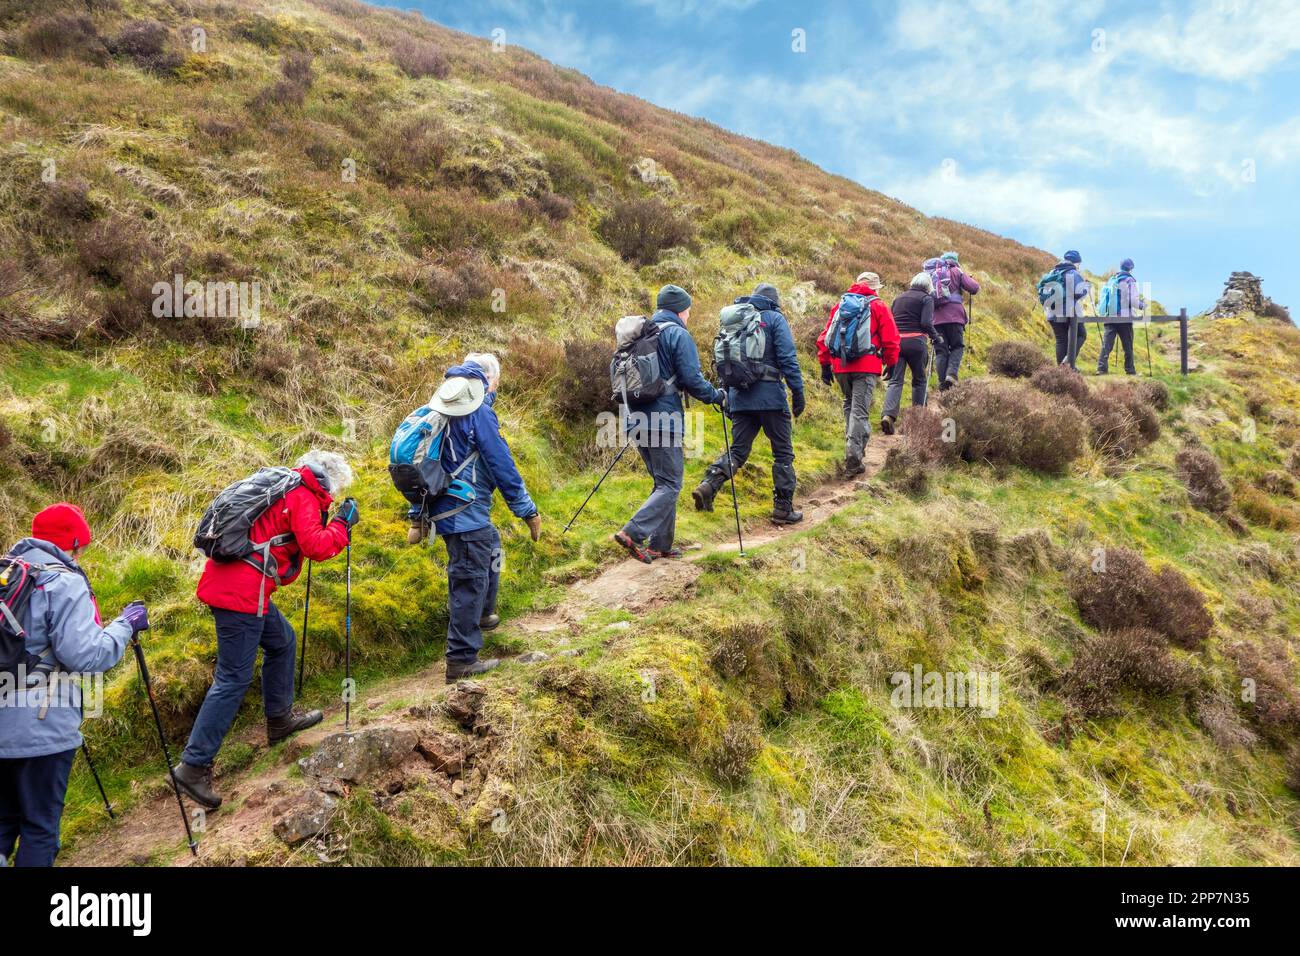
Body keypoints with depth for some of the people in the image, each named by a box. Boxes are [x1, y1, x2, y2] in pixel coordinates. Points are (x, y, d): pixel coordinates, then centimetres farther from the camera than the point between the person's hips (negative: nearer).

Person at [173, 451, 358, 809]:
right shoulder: (303, 497, -7)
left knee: (282, 642, 25)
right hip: (243, 592, -10)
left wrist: (328, 524, 25)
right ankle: (194, 765, -6)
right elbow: (315, 546, -17)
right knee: (234, 679, -7)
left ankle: (280, 719, 37)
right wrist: (342, 524, -3)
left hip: (223, 580, 10)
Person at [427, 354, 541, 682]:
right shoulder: (479, 411, -16)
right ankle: (461, 660, 2)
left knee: (490, 545, 30)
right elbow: (501, 464, -17)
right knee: (470, 578, -3)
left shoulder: (443, 406, 11)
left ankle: (482, 614, 45)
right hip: (467, 509, -10)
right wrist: (528, 510, -9)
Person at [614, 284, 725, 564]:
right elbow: (692, 380, -13)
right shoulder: (678, 334, -7)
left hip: (636, 421, 8)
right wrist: (717, 395, 3)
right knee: (670, 484, -3)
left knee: (663, 482, 17)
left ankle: (660, 545, 17)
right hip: (664, 422, -8)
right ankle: (632, 533, -18)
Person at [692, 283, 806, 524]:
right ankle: (783, 508, 6)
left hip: (740, 396, 5)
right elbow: (788, 357, -10)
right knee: (783, 452, 5)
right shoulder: (775, 319, 0)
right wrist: (797, 391, -9)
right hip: (770, 396, -5)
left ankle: (708, 485, -14)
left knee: (737, 450, 10)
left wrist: (728, 398, 22)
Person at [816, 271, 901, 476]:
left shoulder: (840, 304, 15)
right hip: (866, 366, -4)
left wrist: (825, 364, 17)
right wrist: (891, 364, 12)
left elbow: (825, 336, 13)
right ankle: (853, 458, -12)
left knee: (849, 405, 22)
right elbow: (890, 339, 0)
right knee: (860, 411, -6)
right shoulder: (878, 306, 4)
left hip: (840, 365, 4)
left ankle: (853, 449, 20)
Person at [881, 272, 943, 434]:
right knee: (920, 380, 13)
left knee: (895, 381, -2)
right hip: (915, 342, -4)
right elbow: (926, 323, -11)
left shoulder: (899, 298, 18)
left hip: (896, 341, 4)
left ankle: (888, 415, -23)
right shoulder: (926, 298, 2)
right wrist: (936, 337, 2)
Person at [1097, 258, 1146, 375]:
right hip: (1124, 317, -4)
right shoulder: (1129, 281, -6)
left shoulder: (1112, 280, 13)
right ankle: (1130, 370, 11)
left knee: (1106, 344, -3)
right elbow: (1133, 300, -12)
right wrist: (1142, 305, 6)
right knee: (1128, 346, 6)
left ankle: (1102, 368, -13)